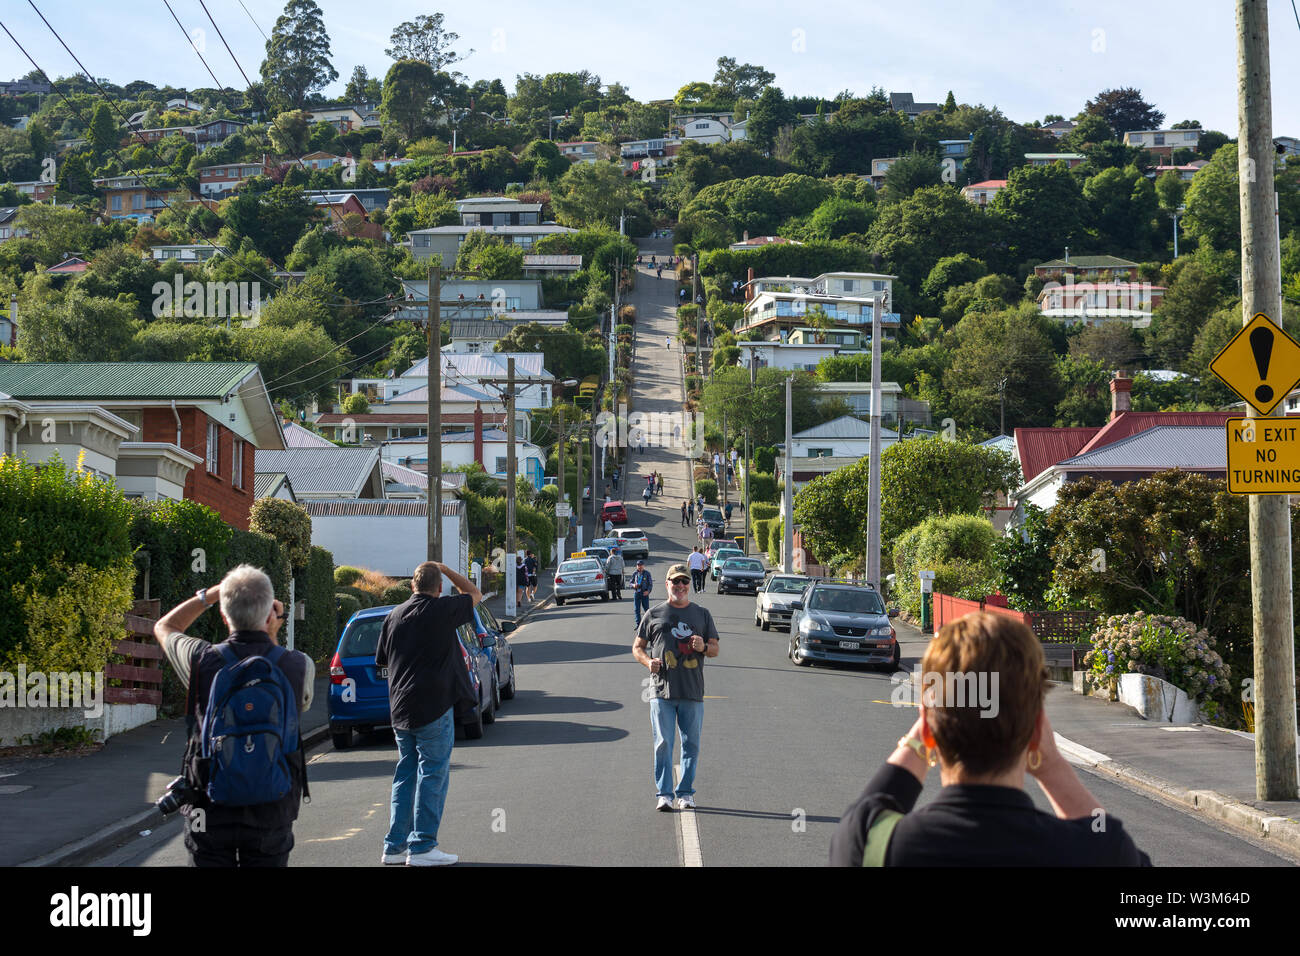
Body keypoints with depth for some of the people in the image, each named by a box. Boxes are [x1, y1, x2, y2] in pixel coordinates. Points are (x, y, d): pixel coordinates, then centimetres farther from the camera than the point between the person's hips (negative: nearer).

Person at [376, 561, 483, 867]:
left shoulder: (394, 616, 8)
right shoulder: (442, 610, -9)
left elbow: (382, 660, 17)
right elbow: (474, 594, 8)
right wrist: (445, 569, 13)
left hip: (400, 709, 6)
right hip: (433, 707, -6)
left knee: (405, 775, 13)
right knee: (433, 775, -1)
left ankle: (395, 845, 15)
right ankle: (421, 847, -2)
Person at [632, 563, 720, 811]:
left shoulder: (702, 614, 15)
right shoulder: (654, 615, 11)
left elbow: (715, 649, 16)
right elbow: (637, 647, 14)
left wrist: (703, 647, -7)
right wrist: (648, 661, -7)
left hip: (693, 691, 2)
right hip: (662, 690, -1)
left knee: (691, 744, 4)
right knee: (663, 744, -5)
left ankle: (685, 793, 13)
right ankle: (664, 794, -1)